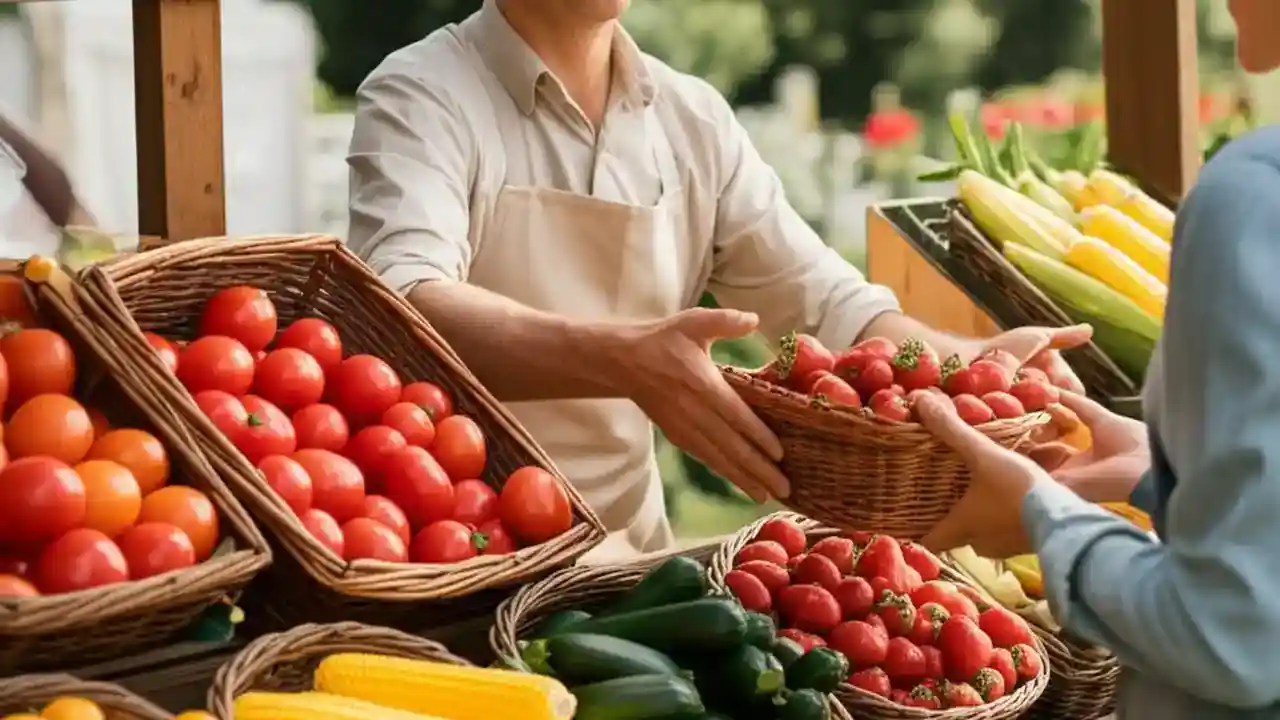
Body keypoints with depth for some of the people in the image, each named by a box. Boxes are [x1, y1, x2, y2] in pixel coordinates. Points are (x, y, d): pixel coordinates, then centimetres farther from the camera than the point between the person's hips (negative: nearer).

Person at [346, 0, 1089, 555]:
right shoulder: (422, 97, -8)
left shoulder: (694, 120, 7)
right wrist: (623, 359, -39)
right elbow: (403, 305, -25)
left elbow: (829, 305, 6)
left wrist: (979, 363, -13)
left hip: (631, 552, 5)